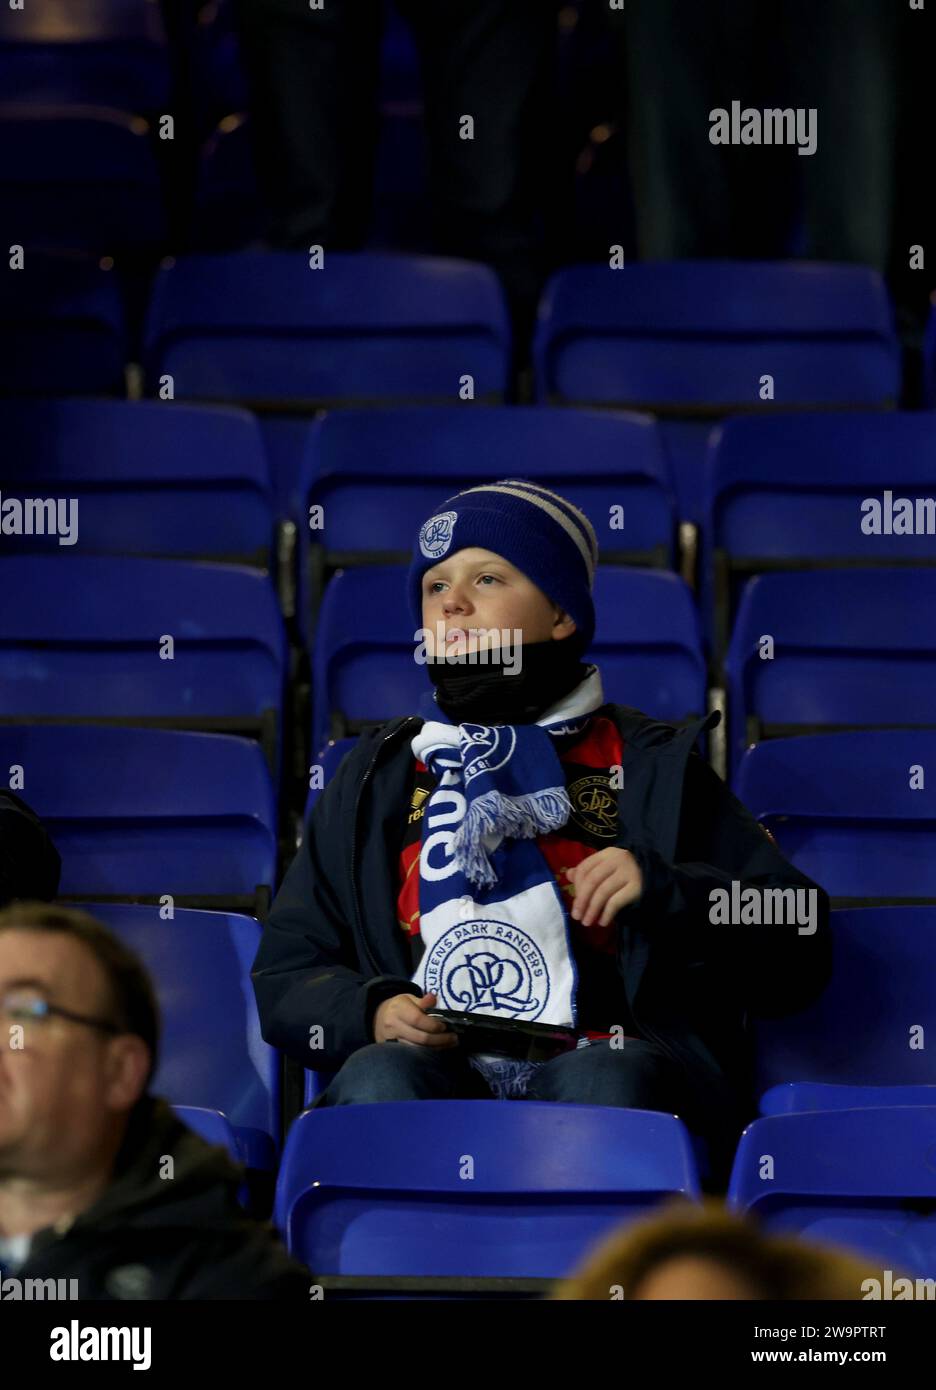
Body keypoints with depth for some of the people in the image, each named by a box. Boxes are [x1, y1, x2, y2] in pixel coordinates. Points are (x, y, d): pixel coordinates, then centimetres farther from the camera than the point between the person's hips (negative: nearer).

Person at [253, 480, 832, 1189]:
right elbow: (285, 978, 23)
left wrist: (661, 889, -2)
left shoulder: (652, 766, 21)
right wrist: (371, 1013, 0)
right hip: (437, 1074, 1)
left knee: (601, 1081, -37)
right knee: (379, 1077, -33)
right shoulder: (379, 776, 28)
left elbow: (799, 955, 15)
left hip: (610, 1059, -1)